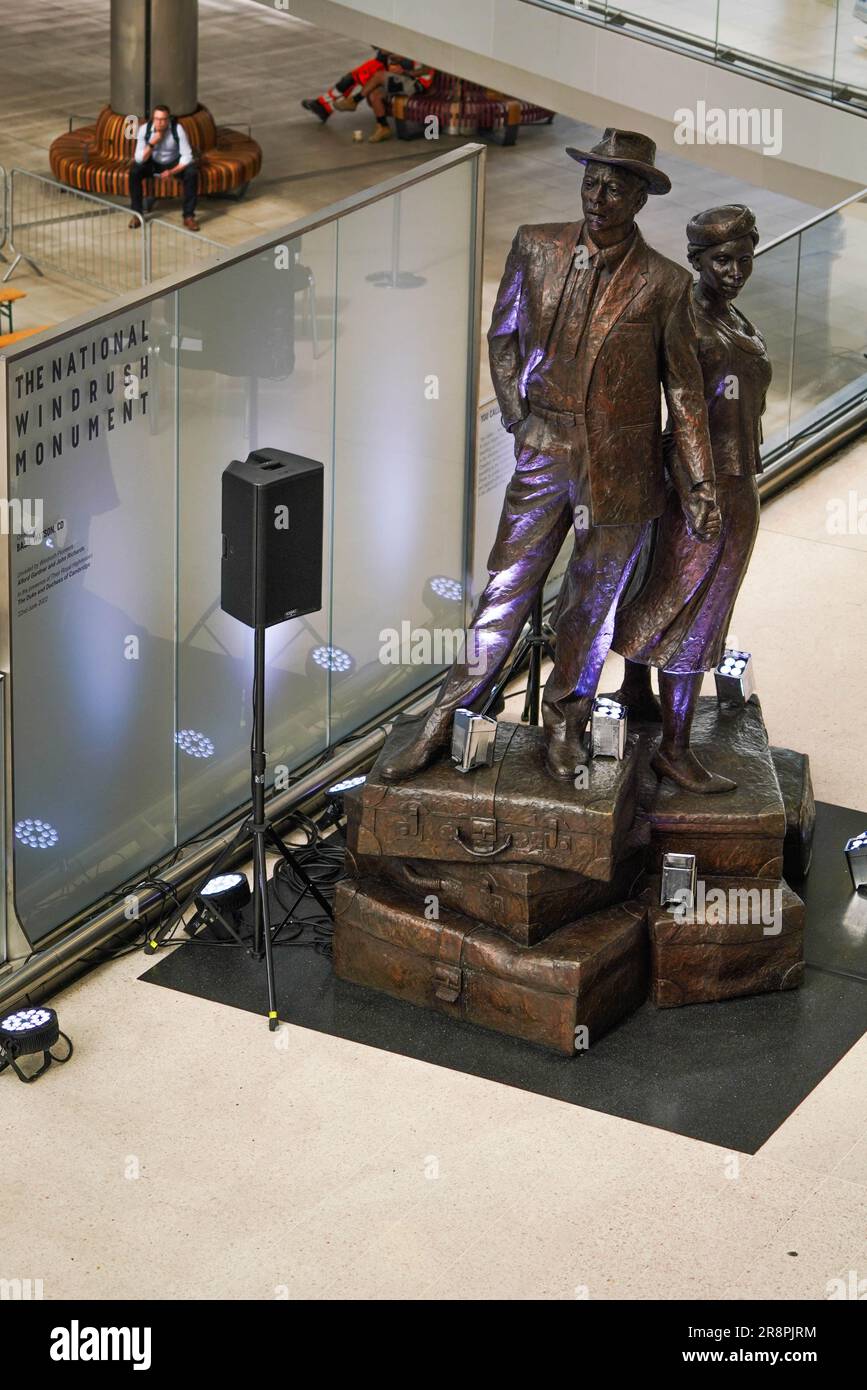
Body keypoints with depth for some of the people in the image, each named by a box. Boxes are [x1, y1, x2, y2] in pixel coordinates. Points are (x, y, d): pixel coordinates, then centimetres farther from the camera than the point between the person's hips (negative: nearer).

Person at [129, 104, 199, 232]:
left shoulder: (178, 129, -23)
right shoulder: (144, 130, -19)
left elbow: (187, 156, -23)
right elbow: (139, 159, -20)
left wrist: (172, 172, -36)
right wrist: (152, 143, -34)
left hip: (174, 163, -1)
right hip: (152, 163, 1)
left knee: (192, 173, -30)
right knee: (134, 172, -28)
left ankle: (188, 216, -19)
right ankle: (136, 214, -14)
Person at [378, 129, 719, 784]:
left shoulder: (664, 284, -7)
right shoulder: (537, 248, 0)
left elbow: (685, 391, -1)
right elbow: (503, 337, 14)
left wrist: (700, 485, -3)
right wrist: (519, 420, 7)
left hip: (621, 468, -1)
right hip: (544, 458, 1)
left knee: (594, 603, 10)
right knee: (508, 589, 1)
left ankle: (565, 723, 28)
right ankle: (444, 722, 9)